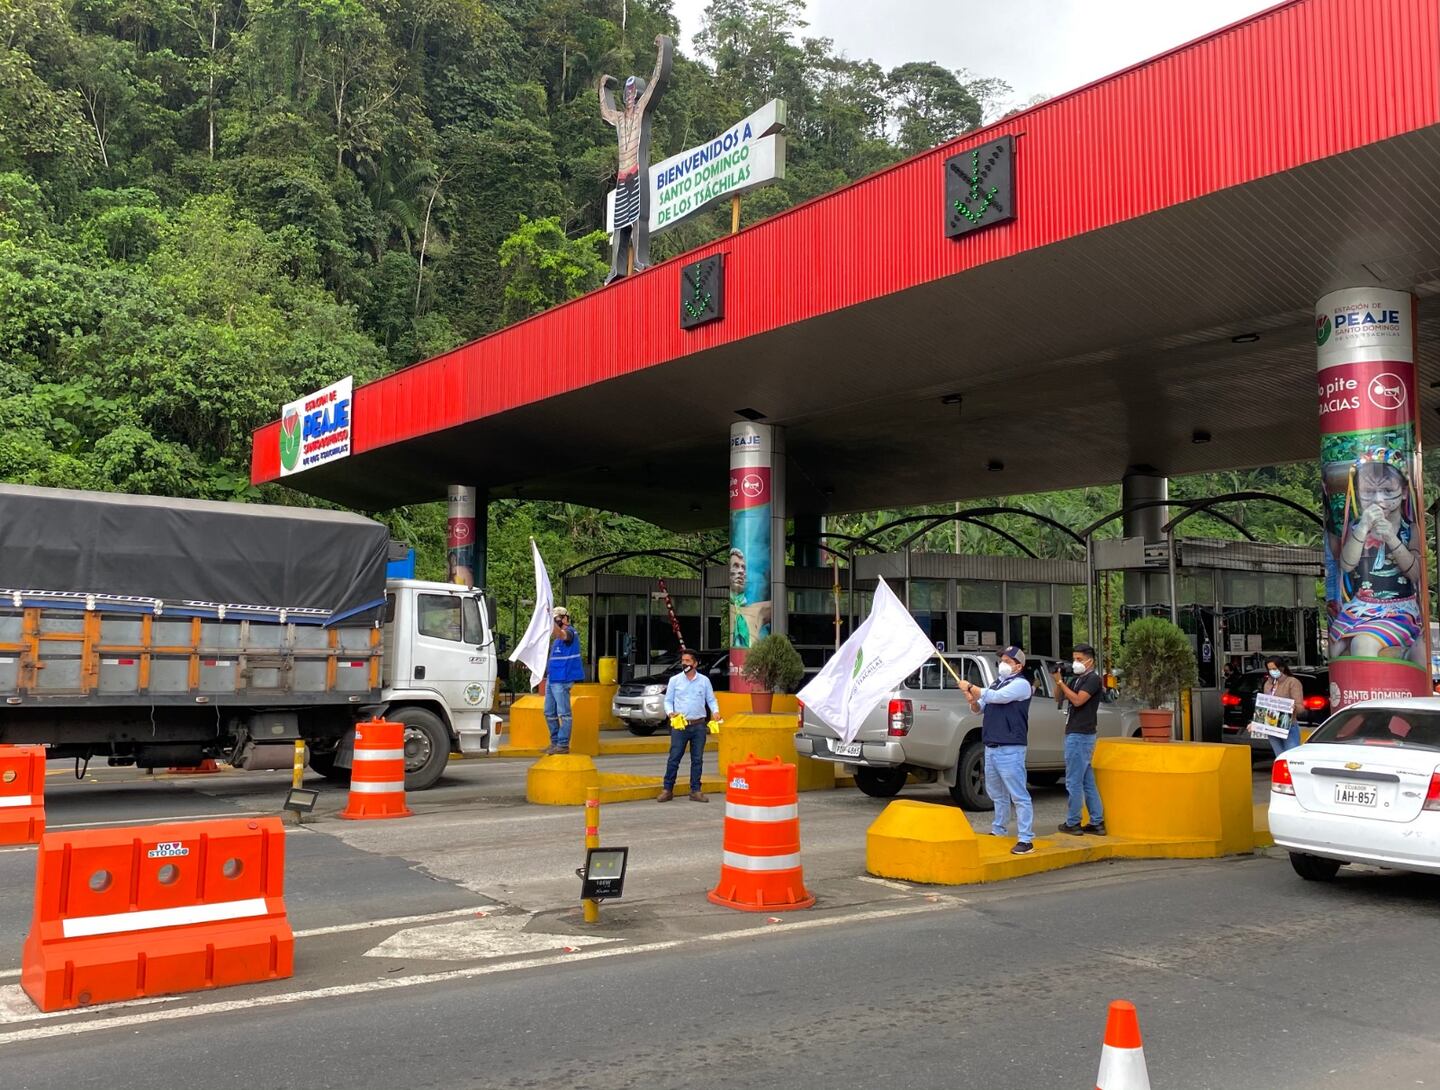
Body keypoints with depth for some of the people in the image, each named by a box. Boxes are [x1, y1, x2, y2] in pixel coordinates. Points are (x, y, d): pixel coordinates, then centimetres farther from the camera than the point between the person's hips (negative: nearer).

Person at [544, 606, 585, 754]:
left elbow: (558, 633, -32)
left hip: (562, 679, -10)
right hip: (552, 678, 10)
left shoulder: (569, 632, -10)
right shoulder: (559, 637, 20)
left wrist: (549, 617, -41)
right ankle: (555, 742, 20)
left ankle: (563, 745, -4)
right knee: (549, 713, 13)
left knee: (563, 713, -6)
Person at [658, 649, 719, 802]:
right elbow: (668, 701, 7)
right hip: (679, 724, -1)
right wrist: (670, 713, -12)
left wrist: (716, 711, -9)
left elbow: (711, 699, 10)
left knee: (697, 759, 5)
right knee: (674, 758, -3)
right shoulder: (674, 680, 5)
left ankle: (695, 791, 12)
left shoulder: (704, 681, 7)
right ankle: (667, 790, 3)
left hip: (699, 725, 1)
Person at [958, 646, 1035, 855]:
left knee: (1018, 795, -9)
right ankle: (998, 831, 30)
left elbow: (996, 697, -20)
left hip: (1010, 749, -9)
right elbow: (979, 708, 20)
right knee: (996, 794, 18)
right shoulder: (997, 683, 19)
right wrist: (972, 700, -3)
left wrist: (970, 687, -11)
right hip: (991, 747, 9)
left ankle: (1025, 840, -10)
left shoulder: (1020, 684, -6)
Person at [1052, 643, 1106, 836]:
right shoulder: (1076, 679, 16)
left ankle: (1072, 823, 0)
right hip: (1075, 734, 9)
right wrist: (1058, 681, 0)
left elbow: (1077, 700, -20)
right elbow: (1060, 697, 15)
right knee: (1087, 781, 11)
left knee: (1074, 781, -5)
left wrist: (1060, 682, -17)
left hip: (1080, 735, -9)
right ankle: (1097, 823, 15)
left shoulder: (1093, 679, -9)